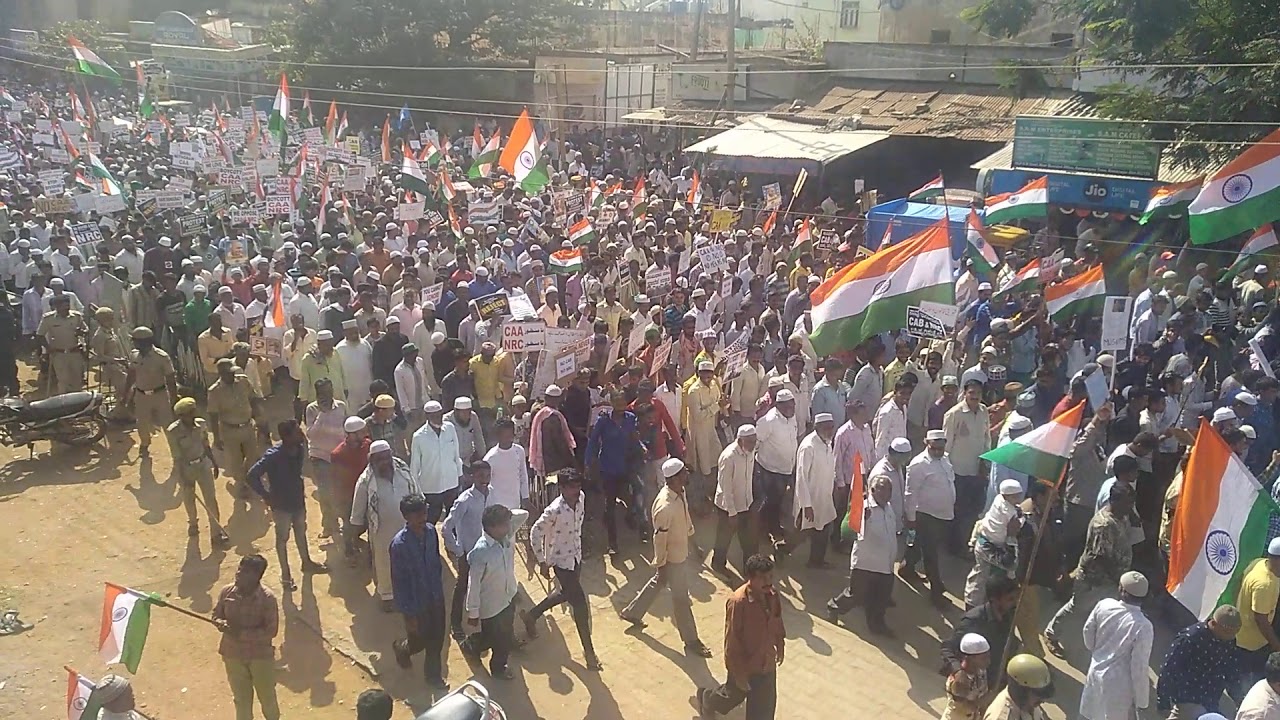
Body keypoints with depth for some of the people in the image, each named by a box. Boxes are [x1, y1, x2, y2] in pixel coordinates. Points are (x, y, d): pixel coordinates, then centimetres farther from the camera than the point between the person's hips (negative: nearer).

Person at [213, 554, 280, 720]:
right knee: (241, 698, 22)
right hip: (233, 655, 3)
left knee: (267, 696, 19)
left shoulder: (267, 598, -23)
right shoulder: (227, 592, -10)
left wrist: (242, 633, -30)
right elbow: (216, 616, 4)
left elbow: (271, 631, -22)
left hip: (261, 656, -3)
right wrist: (222, 624, -19)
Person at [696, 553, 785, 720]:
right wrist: (739, 673, -21)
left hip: (766, 663, 5)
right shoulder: (738, 602, -32)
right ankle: (706, 699, 55)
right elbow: (732, 642, -26)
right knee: (733, 696, 23)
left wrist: (780, 644, 20)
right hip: (743, 664, -5)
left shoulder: (772, 595, -12)